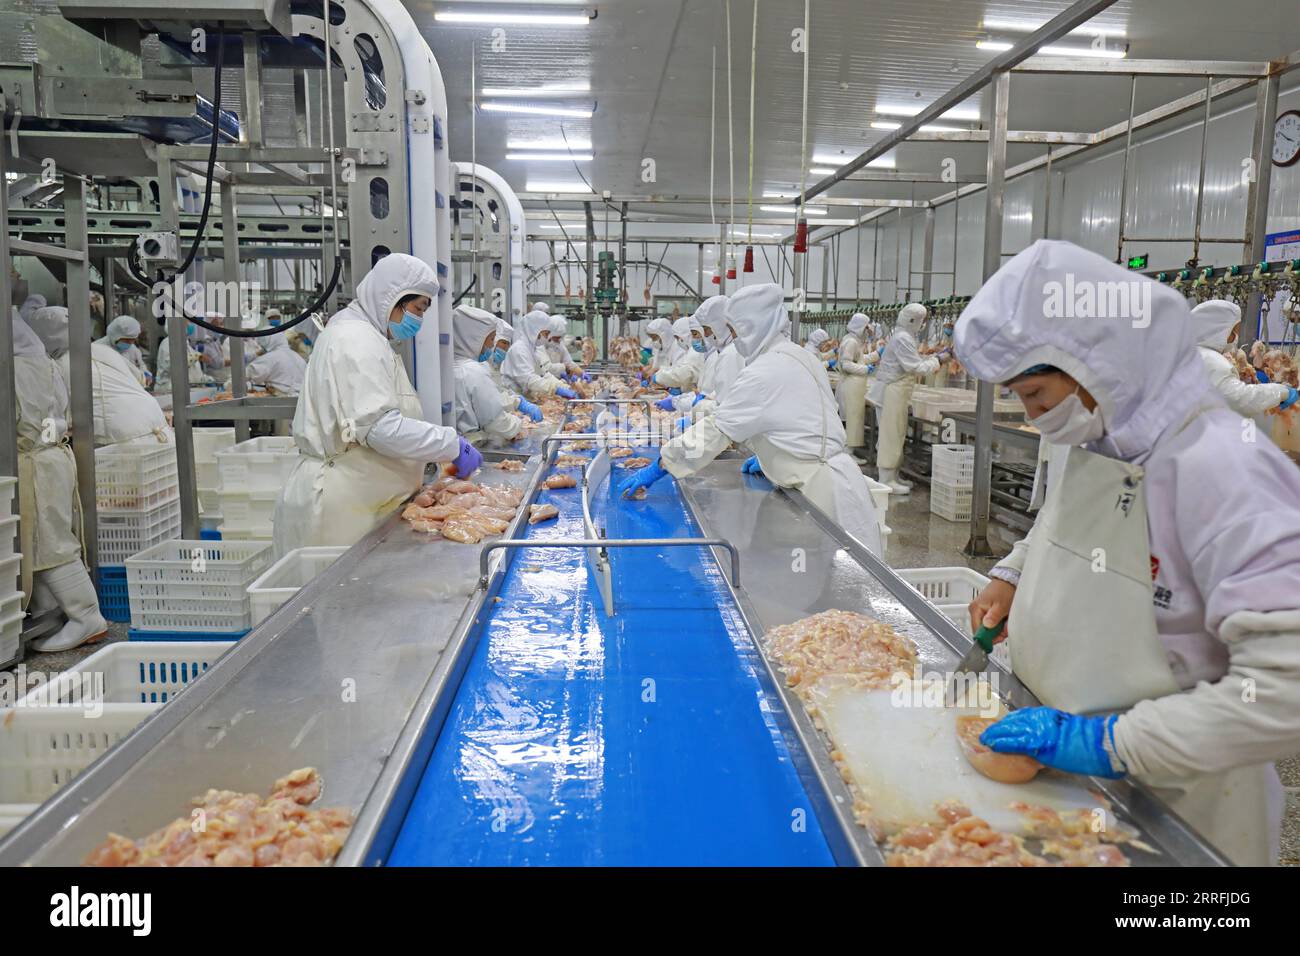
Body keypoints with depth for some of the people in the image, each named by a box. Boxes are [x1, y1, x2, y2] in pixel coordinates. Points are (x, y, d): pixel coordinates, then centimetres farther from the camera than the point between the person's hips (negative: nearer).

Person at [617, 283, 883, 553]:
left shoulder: (764, 373, -17)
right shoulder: (800, 357, 12)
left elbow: (715, 430, -16)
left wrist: (657, 468, -11)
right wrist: (767, 458, 20)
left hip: (822, 491, -9)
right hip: (827, 475, 9)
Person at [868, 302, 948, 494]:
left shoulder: (904, 336, 16)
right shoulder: (903, 338, -16)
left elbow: (912, 362, 19)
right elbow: (916, 367, -17)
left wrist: (934, 357, 11)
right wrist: (937, 360, -6)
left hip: (894, 391, 10)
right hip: (892, 392, -10)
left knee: (896, 435, 14)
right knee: (891, 435, -7)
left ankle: (892, 476, 20)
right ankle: (887, 481, -3)